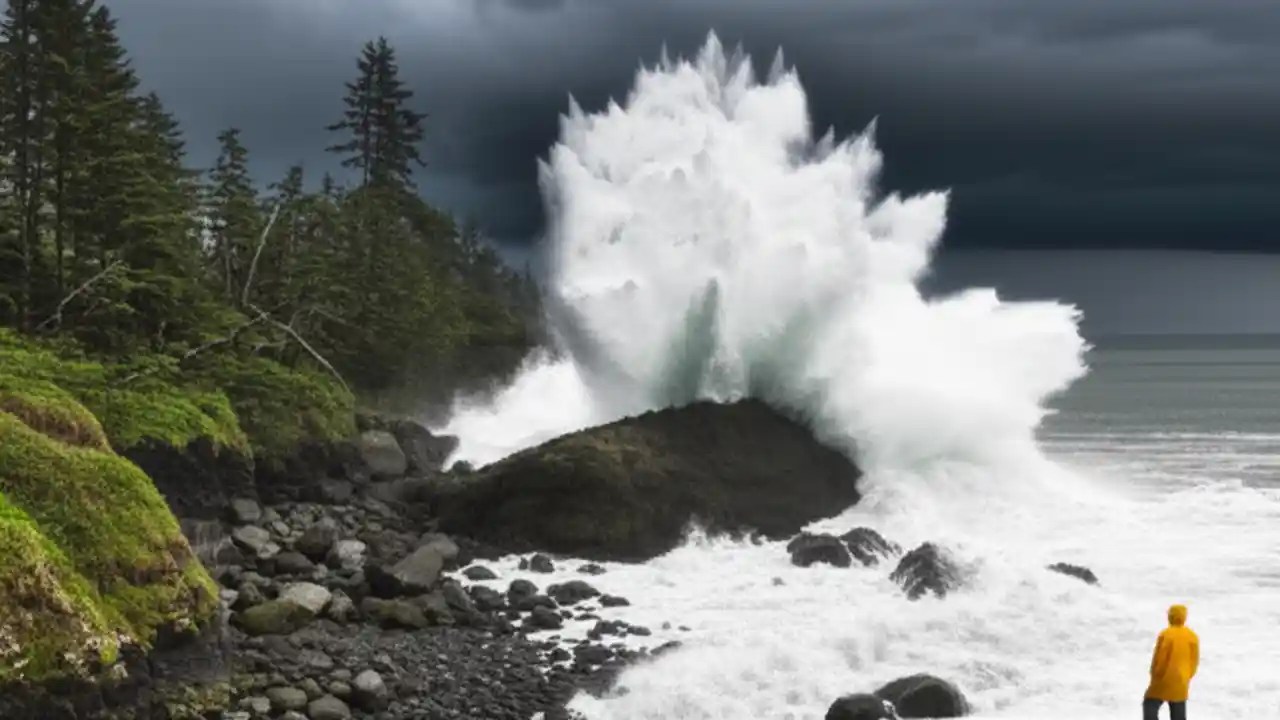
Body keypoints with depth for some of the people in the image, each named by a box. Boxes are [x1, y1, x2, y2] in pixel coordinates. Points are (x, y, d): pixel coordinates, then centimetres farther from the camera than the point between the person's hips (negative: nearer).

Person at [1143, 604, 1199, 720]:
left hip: (1164, 680, -5)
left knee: (1150, 706, 6)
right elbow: (1195, 661, 6)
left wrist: (1155, 675, 3)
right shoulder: (1192, 636, 1)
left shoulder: (1166, 634, -15)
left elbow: (1159, 657, -12)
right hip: (1181, 683, 5)